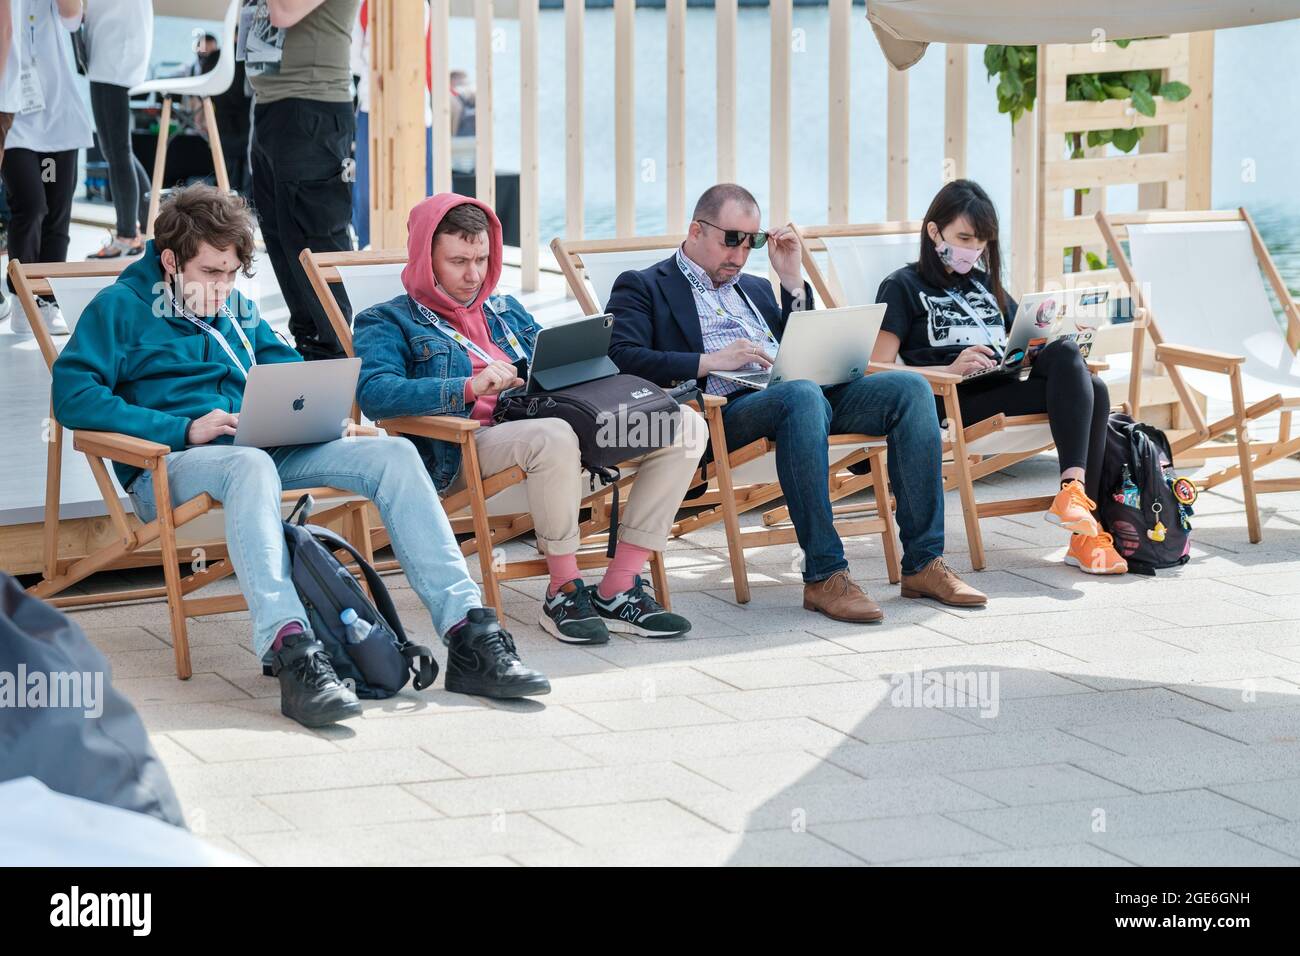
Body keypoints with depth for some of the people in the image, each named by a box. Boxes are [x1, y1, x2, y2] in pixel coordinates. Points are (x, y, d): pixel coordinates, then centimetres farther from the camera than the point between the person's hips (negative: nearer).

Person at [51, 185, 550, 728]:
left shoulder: (237, 311, 24)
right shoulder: (121, 307, 4)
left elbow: (288, 369, 35)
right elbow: (72, 396, -8)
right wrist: (184, 429, -17)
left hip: (268, 449, 6)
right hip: (171, 463, -6)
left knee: (391, 453, -15)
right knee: (251, 465, -41)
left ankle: (466, 629, -26)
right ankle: (290, 652, -61)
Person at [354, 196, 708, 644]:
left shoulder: (506, 310, 30)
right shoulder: (389, 321, 8)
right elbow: (374, 392, -12)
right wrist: (469, 387, -25)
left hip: (552, 426, 7)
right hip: (466, 449, -7)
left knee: (684, 425, -12)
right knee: (551, 435, -41)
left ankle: (617, 591, -16)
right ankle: (564, 591, -24)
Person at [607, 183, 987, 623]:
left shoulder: (753, 288, 33)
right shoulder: (643, 287, 11)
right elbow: (621, 358, -7)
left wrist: (792, 280, 16)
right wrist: (710, 361, -17)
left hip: (804, 391, 7)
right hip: (728, 404, -7)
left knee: (910, 387, -17)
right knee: (803, 395, -39)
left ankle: (923, 563, -19)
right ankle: (824, 575, -38)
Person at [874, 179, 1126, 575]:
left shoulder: (986, 284, 31)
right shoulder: (902, 287, 9)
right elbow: (880, 371, -3)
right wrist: (950, 369, -18)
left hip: (1011, 385, 6)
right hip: (959, 400, -6)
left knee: (1079, 372, -28)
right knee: (1078, 391, -29)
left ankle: (1077, 504, -39)